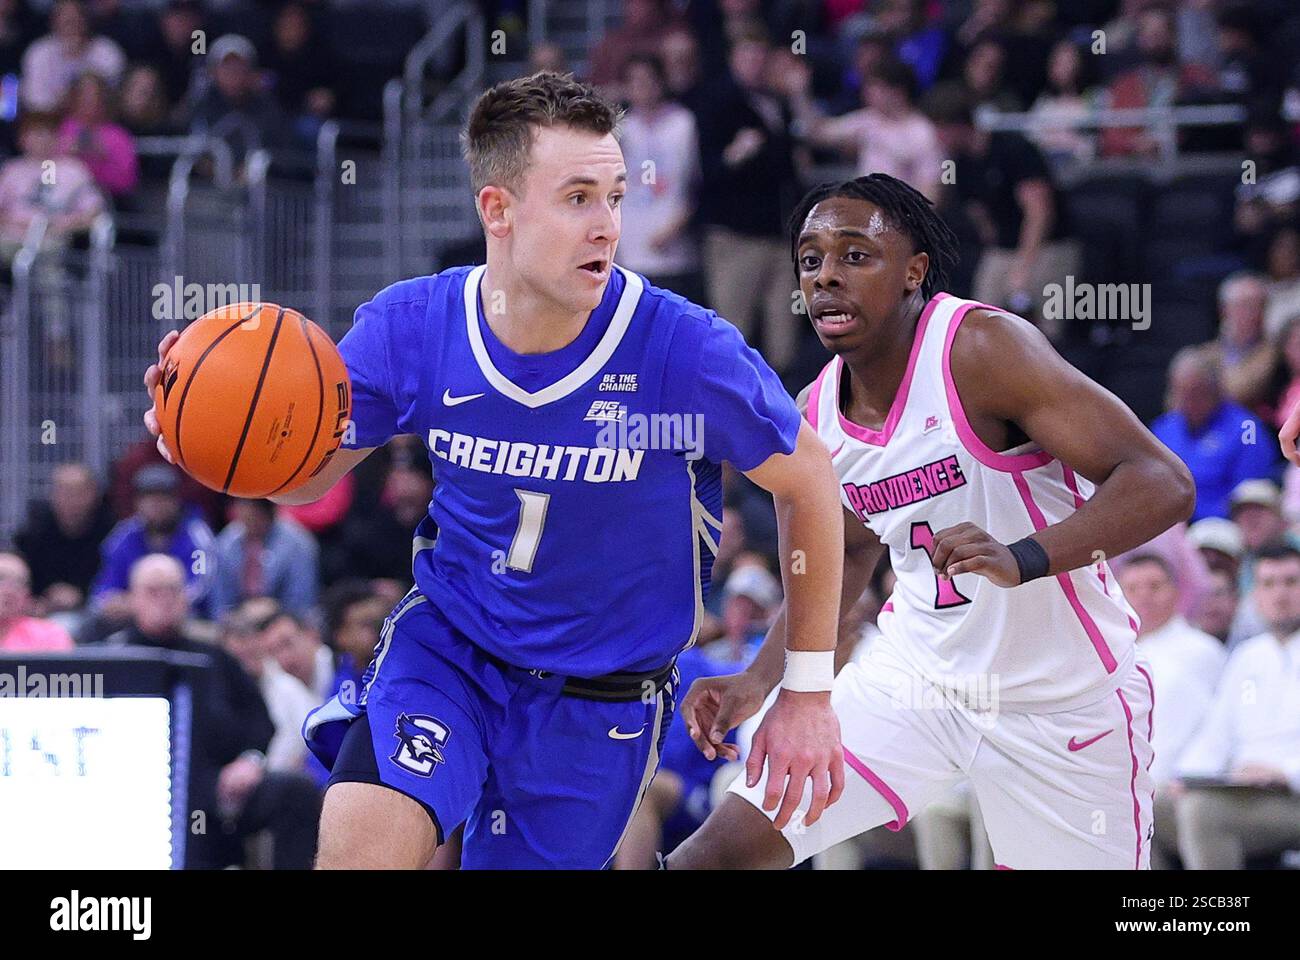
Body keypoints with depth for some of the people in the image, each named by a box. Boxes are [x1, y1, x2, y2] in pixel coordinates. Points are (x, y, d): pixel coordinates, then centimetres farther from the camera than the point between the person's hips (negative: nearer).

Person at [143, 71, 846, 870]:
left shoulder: (685, 350, -23)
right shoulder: (410, 327, -16)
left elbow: (807, 481, -6)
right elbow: (307, 475, 2)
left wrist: (809, 695, -1)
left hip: (603, 704, -1)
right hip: (448, 645, 1)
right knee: (362, 840, -25)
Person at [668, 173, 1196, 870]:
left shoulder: (982, 351, -21)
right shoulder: (816, 415, 0)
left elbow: (1163, 486, -26)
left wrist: (1022, 559, -40)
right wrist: (759, 680, 7)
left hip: (1063, 701, -5)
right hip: (916, 675, 5)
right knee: (725, 847, -7)